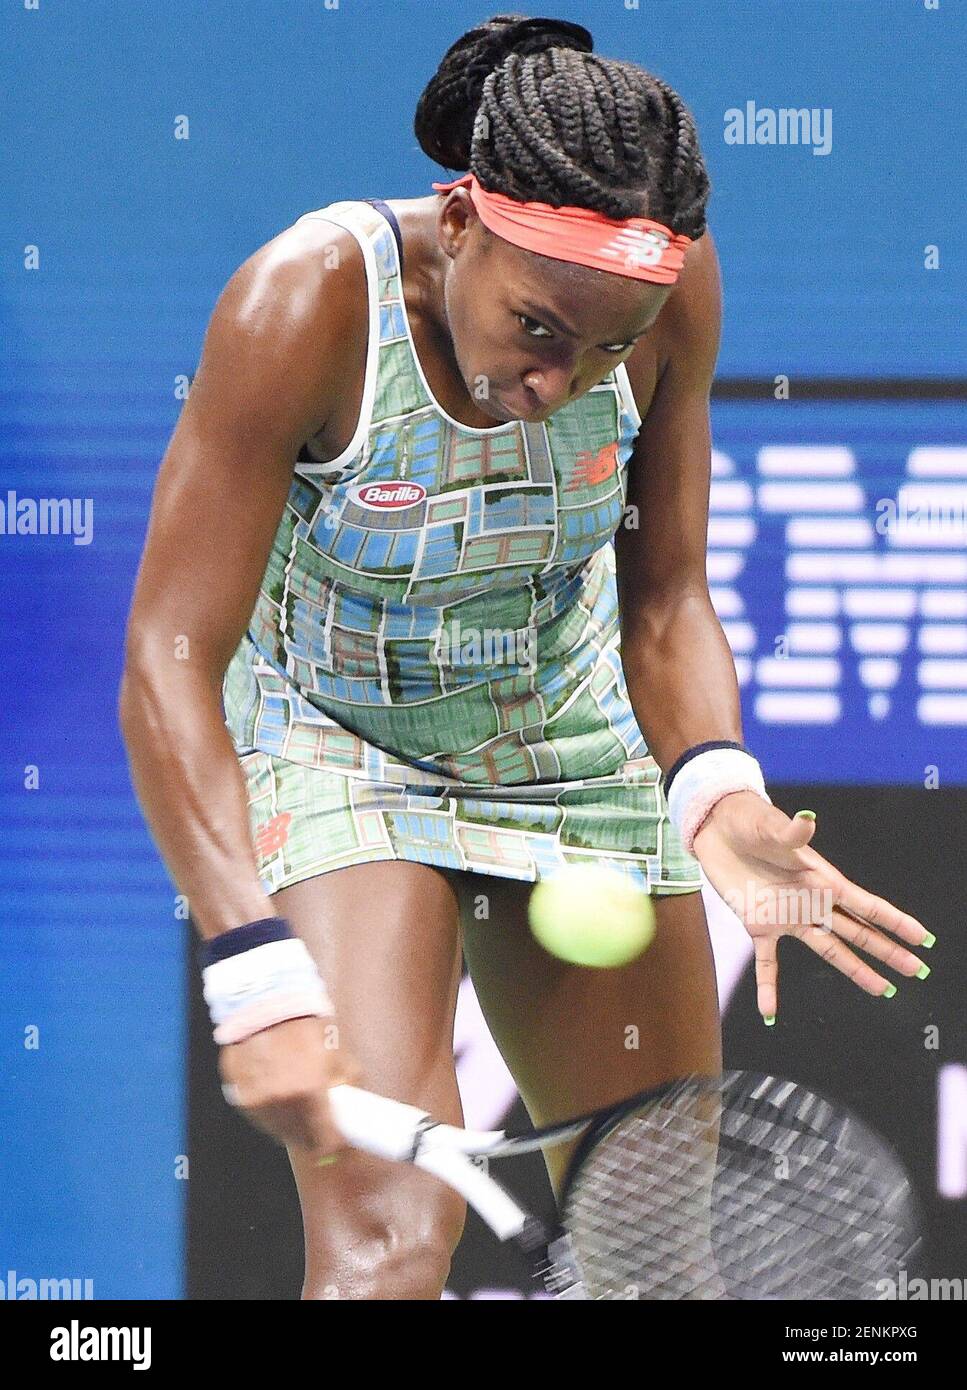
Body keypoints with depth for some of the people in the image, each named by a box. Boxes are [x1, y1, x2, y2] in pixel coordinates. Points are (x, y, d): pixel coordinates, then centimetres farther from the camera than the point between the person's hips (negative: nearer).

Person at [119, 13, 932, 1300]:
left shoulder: (670, 292, -18)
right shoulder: (309, 303, -30)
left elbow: (663, 602, -6)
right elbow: (169, 667, -30)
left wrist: (717, 795, -28)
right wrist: (255, 980, -41)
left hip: (574, 753, 5)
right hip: (333, 750, -4)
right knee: (390, 1233, -24)